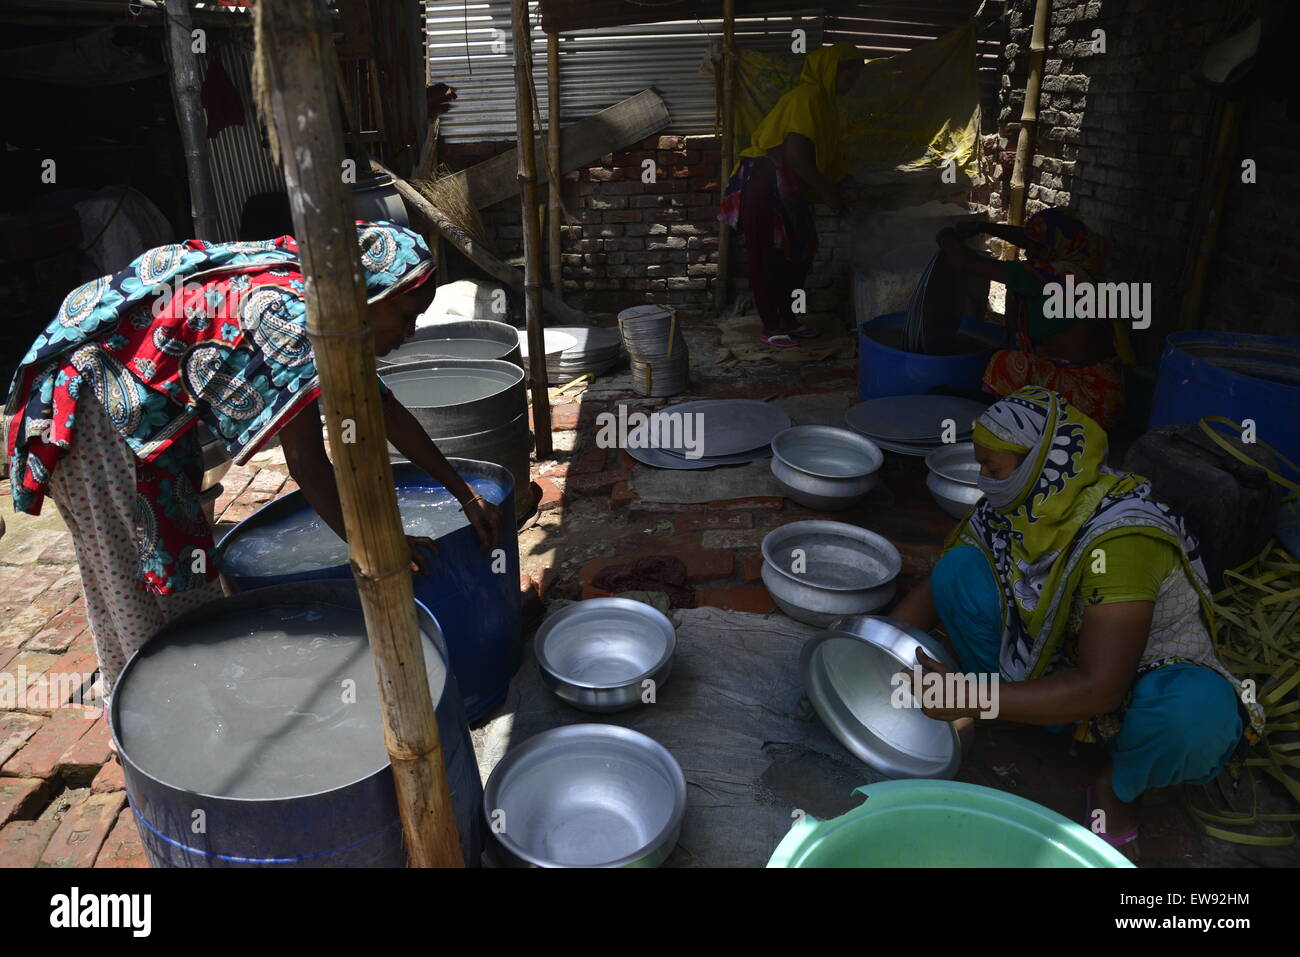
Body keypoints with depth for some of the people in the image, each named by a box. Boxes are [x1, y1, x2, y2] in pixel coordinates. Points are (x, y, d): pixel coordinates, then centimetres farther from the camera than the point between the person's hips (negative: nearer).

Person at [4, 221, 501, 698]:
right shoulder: (288, 312, -30)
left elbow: (385, 411, 5)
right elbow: (306, 464, -29)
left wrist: (465, 495, 5)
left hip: (152, 402, 9)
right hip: (89, 397, -9)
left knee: (182, 549, 18)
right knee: (136, 575, 2)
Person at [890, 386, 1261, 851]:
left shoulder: (1117, 538, -34)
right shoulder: (1008, 509, -12)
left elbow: (1099, 689, -36)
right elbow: (934, 590, 0)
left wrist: (972, 698, -35)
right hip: (1056, 659, 5)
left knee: (1192, 712, -42)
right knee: (959, 567, -15)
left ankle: (1118, 786, -6)